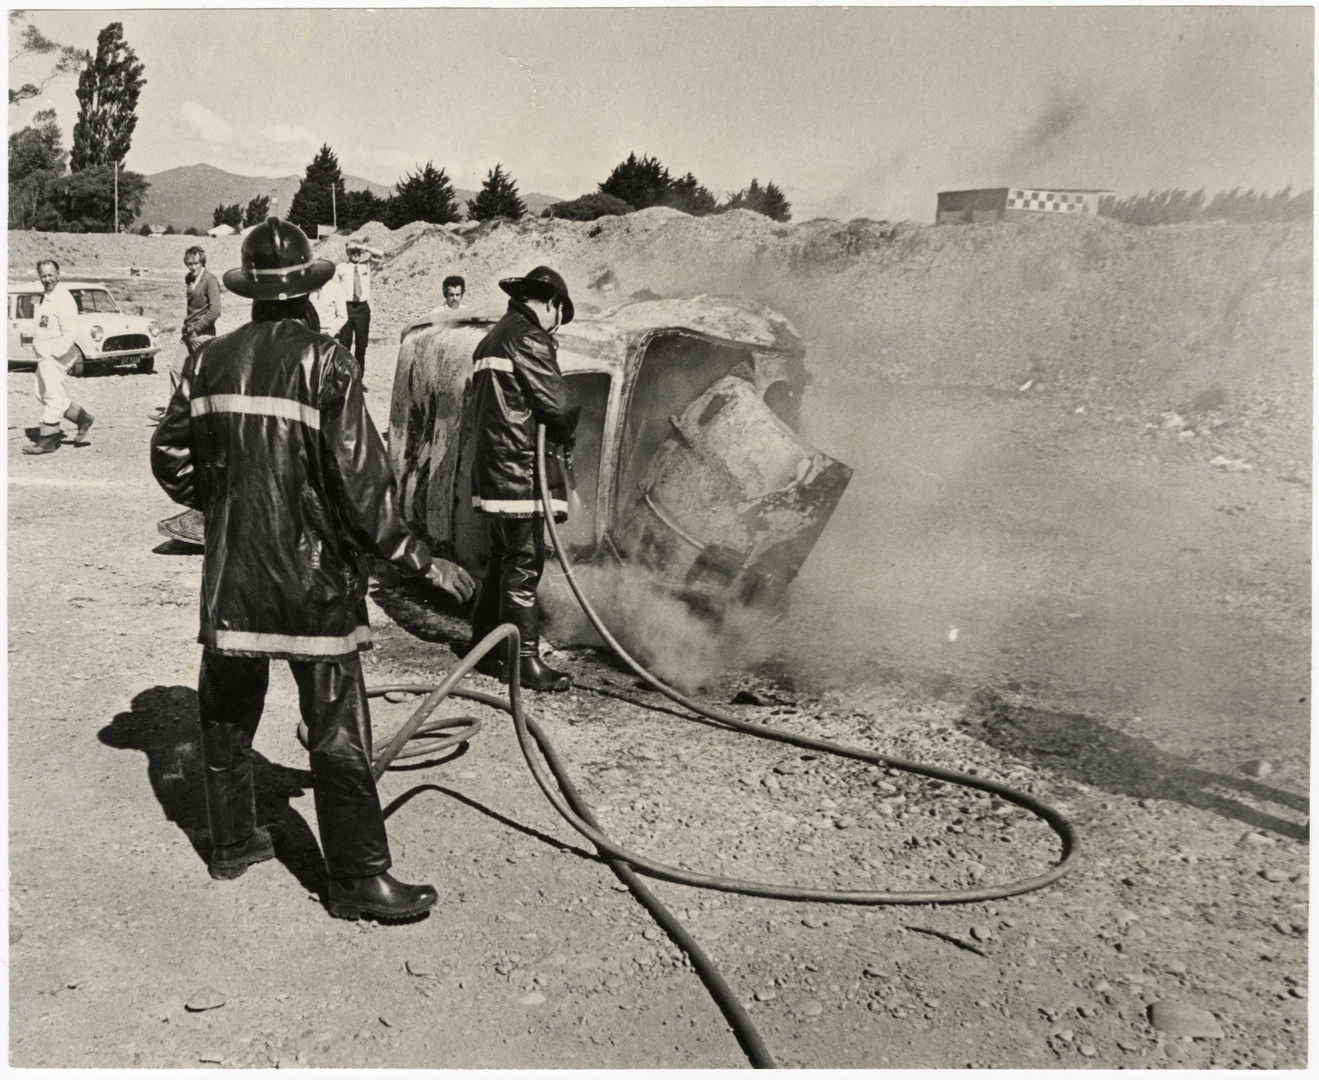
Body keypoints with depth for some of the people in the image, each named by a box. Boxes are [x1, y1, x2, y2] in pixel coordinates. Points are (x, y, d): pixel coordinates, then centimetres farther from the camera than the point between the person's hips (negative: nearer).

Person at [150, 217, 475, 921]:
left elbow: (169, 456, 12)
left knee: (227, 712, 21)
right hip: (312, 575, -5)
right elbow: (359, 477, -17)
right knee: (337, 731, 2)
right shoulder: (323, 363, -11)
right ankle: (358, 879, 10)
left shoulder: (211, 362, 5)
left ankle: (232, 842, 36)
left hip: (230, 573, 6)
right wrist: (419, 560, -10)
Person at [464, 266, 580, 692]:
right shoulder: (528, 338, -11)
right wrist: (565, 437, 7)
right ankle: (524, 659, -2)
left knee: (503, 560, 16)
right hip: (520, 470, -10)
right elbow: (557, 404, -15)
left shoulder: (491, 339, 20)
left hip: (492, 469, 10)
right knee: (524, 564, -6)